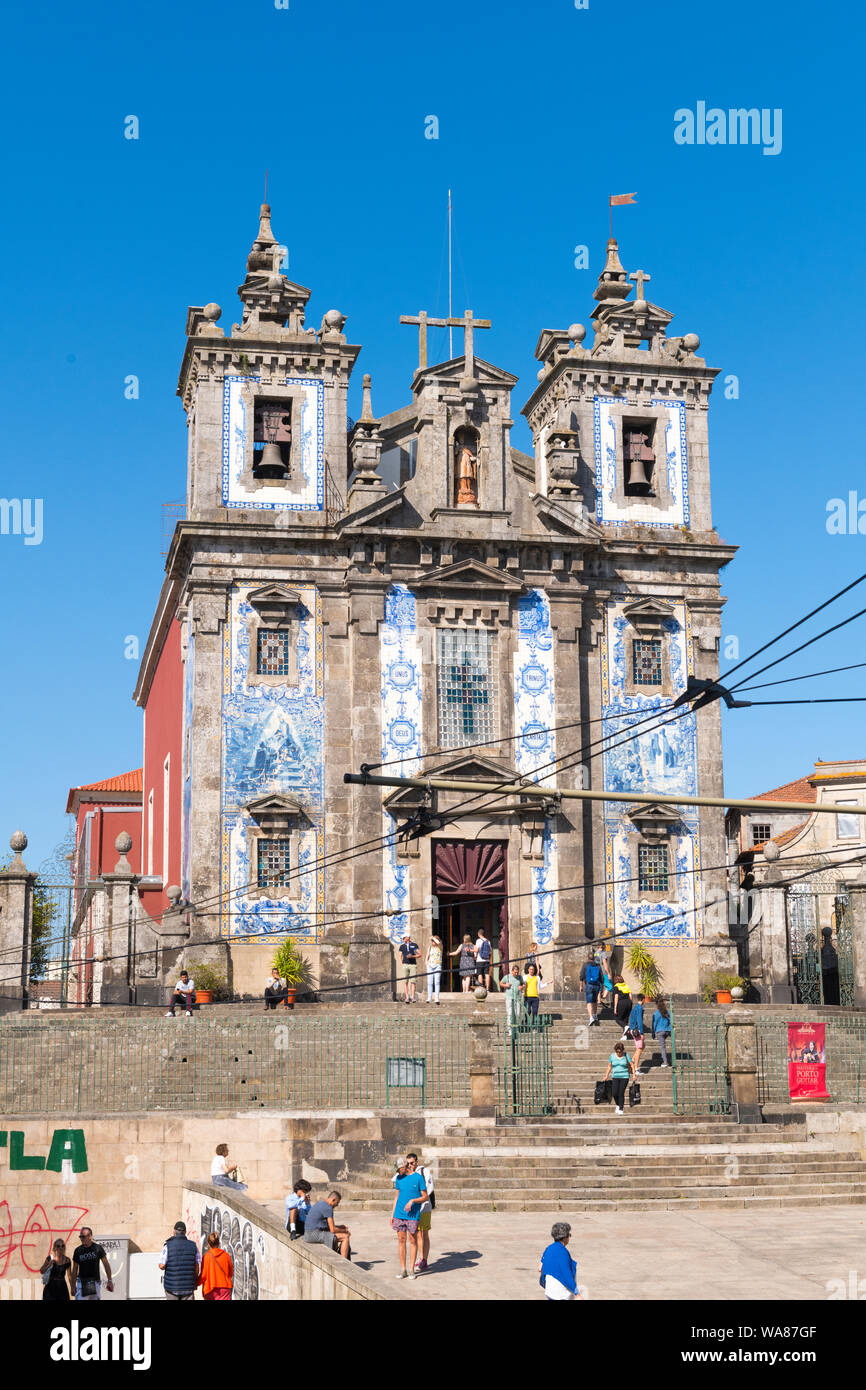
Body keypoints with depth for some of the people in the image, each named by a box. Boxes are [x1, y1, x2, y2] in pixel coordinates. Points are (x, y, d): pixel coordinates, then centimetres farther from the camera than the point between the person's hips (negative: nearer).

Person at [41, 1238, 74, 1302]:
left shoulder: (67, 1260, 3)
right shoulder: (50, 1258, -4)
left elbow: (69, 1276, 11)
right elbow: (41, 1271, -3)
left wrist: (72, 1288, 9)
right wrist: (50, 1264, -17)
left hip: (62, 1287, 3)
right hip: (51, 1286, -3)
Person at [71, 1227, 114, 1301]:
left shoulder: (98, 1248, -2)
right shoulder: (78, 1250, 1)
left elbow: (106, 1264, 3)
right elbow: (75, 1269, 7)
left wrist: (109, 1280, 0)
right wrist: (73, 1286, 5)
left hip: (95, 1283, 0)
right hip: (82, 1282, 0)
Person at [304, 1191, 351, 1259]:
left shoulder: (318, 1204, 17)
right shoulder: (328, 1208, -13)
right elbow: (332, 1230, -14)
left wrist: (340, 1227, 21)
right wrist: (345, 1231, 4)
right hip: (316, 1234, -10)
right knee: (345, 1237, -7)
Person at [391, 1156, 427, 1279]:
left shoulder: (418, 1178, -3)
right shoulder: (399, 1178, 10)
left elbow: (425, 1197, -1)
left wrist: (412, 1201, -15)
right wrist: (392, 1214, 12)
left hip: (412, 1215, -4)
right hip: (399, 1214, 4)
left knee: (412, 1240, 0)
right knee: (401, 1240, 4)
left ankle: (411, 1269, 7)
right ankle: (403, 1269, 11)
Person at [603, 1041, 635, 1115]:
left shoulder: (626, 1055, 0)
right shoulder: (612, 1056, 5)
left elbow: (631, 1065, 2)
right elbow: (609, 1066, 14)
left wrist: (633, 1074, -8)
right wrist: (606, 1076, 13)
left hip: (624, 1077, -2)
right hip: (615, 1077, 2)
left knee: (621, 1093, -8)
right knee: (614, 1093, -7)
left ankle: (620, 1109, 3)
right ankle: (617, 1105, 20)